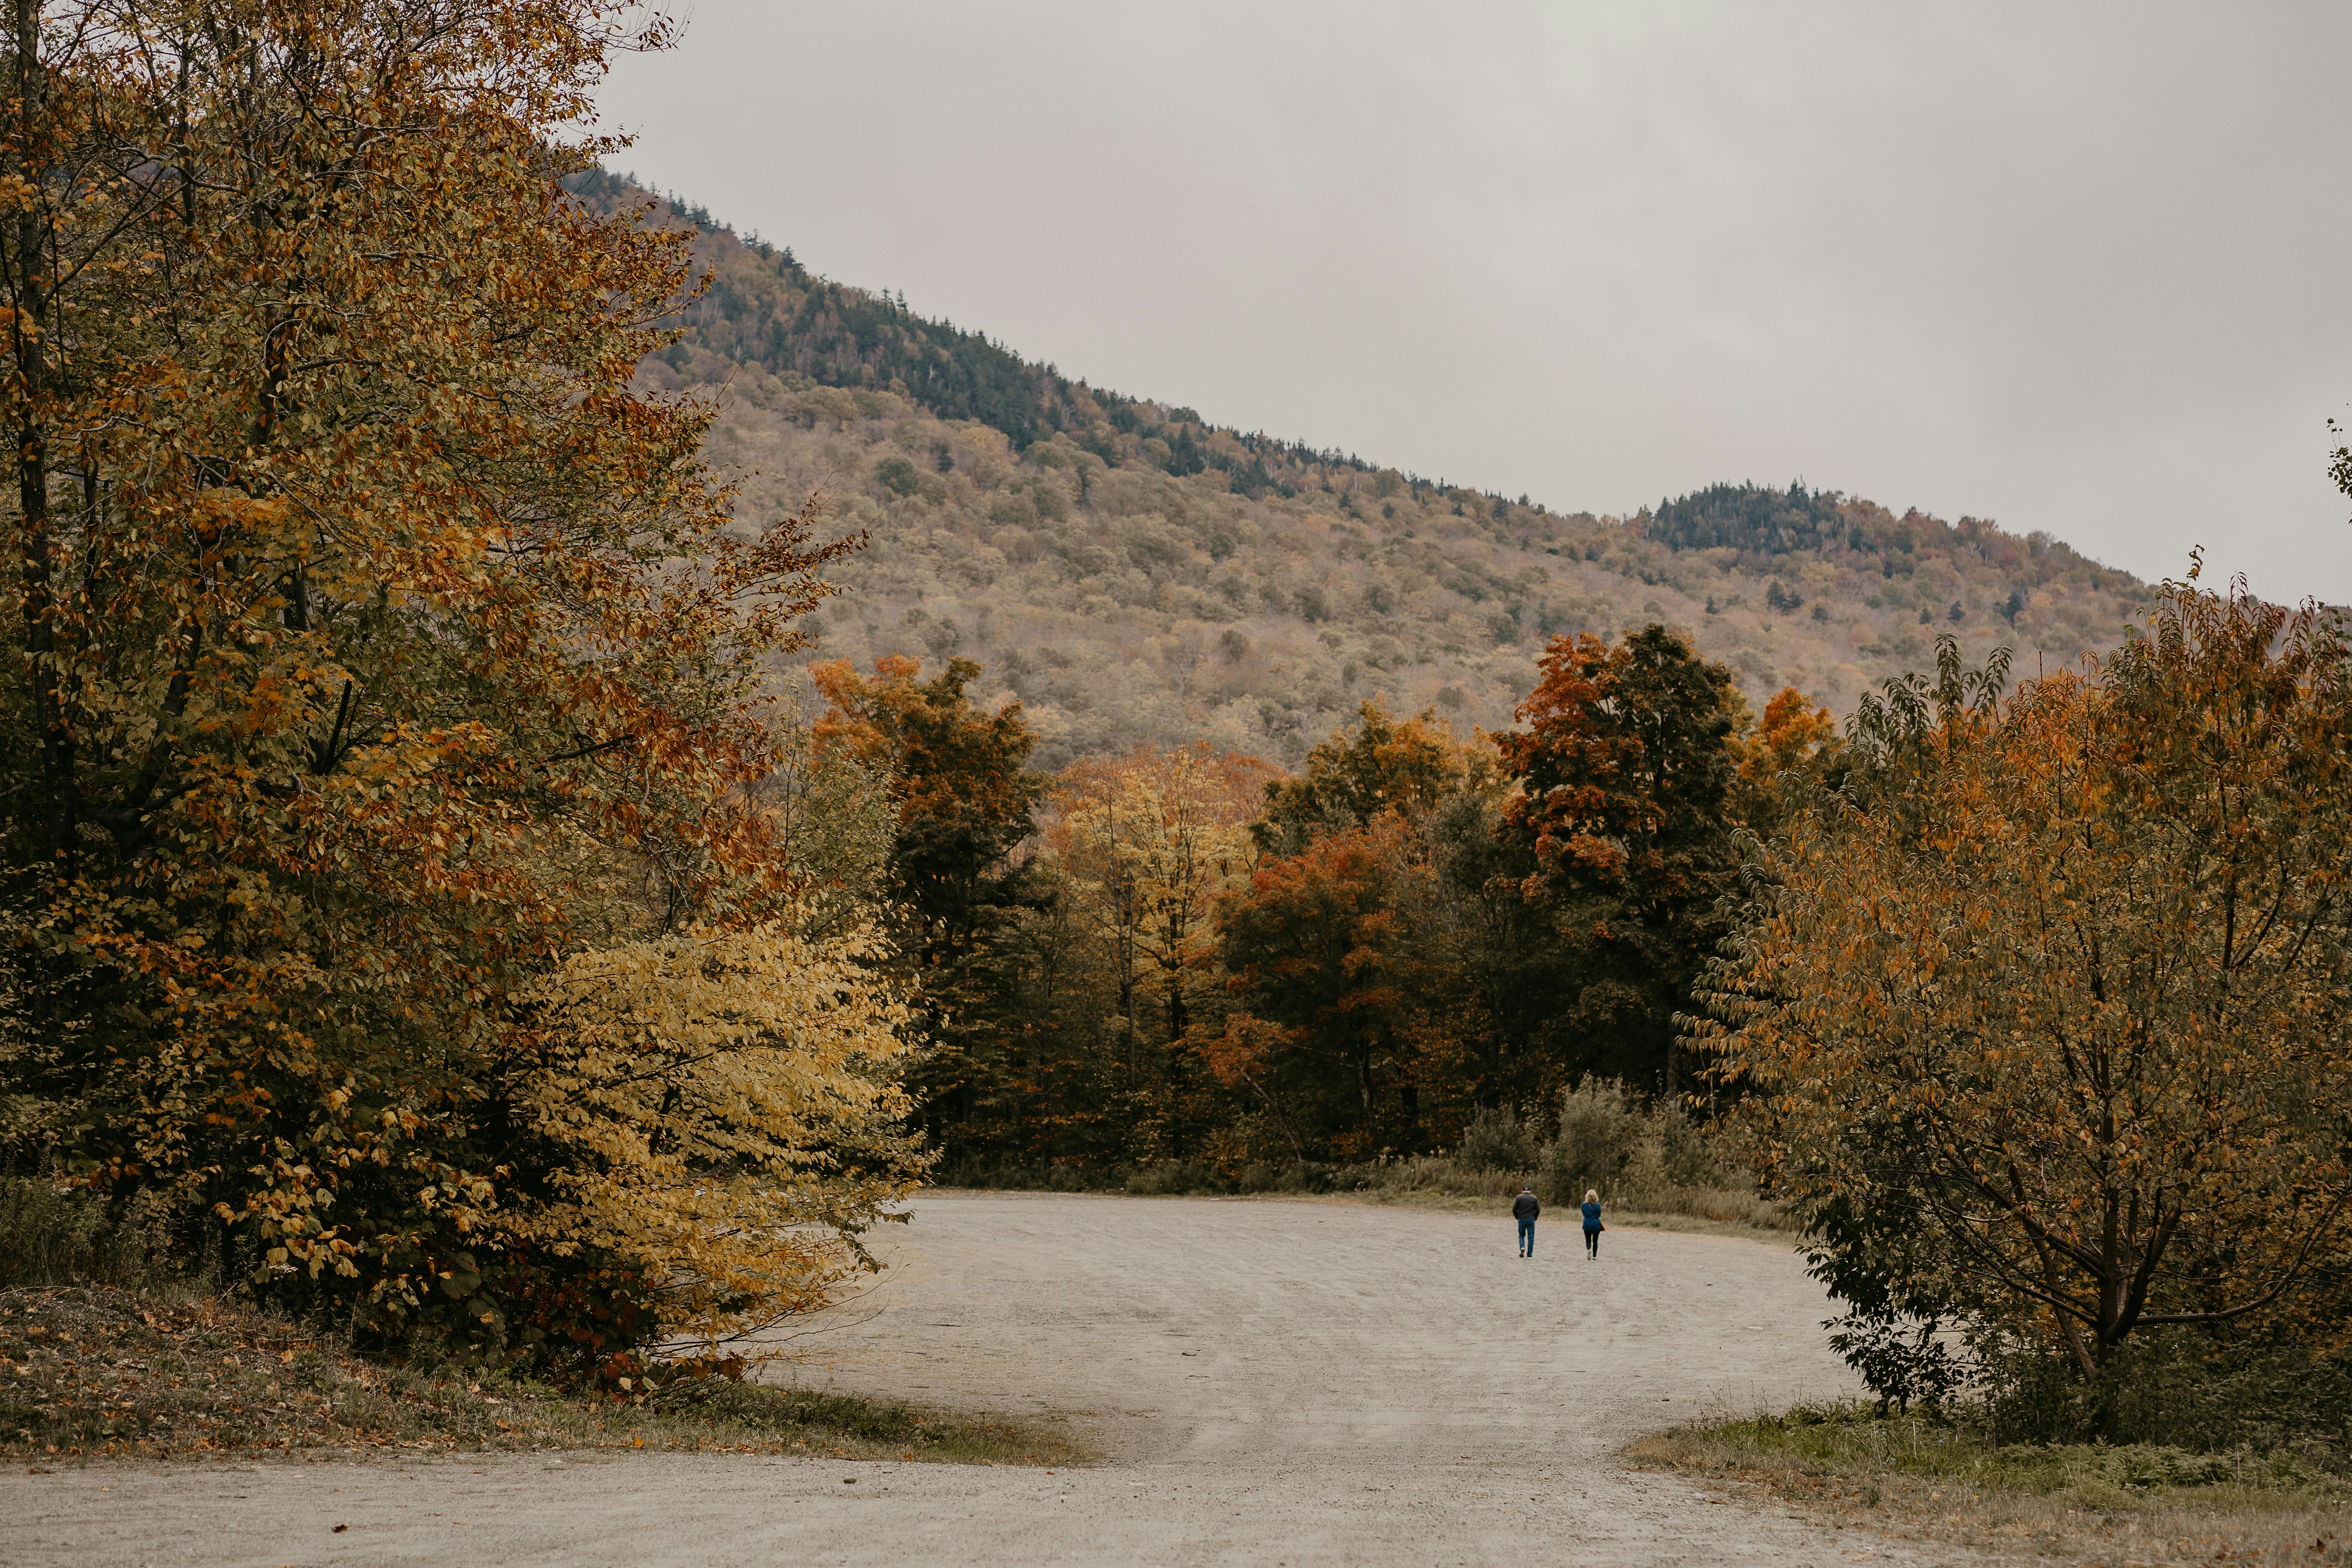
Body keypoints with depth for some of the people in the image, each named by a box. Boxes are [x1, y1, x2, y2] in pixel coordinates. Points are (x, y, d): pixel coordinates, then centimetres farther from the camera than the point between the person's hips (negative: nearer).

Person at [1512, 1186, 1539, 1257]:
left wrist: (1517, 1217, 12)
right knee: (1531, 1237, 5)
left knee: (1522, 1235, 17)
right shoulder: (1534, 1198, 6)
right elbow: (1538, 1210, 2)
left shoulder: (1519, 1197, 4)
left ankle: (1522, 1247, -11)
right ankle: (1529, 1255, 0)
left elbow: (1514, 1209, -2)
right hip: (1531, 1219, 0)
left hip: (1521, 1219, 0)